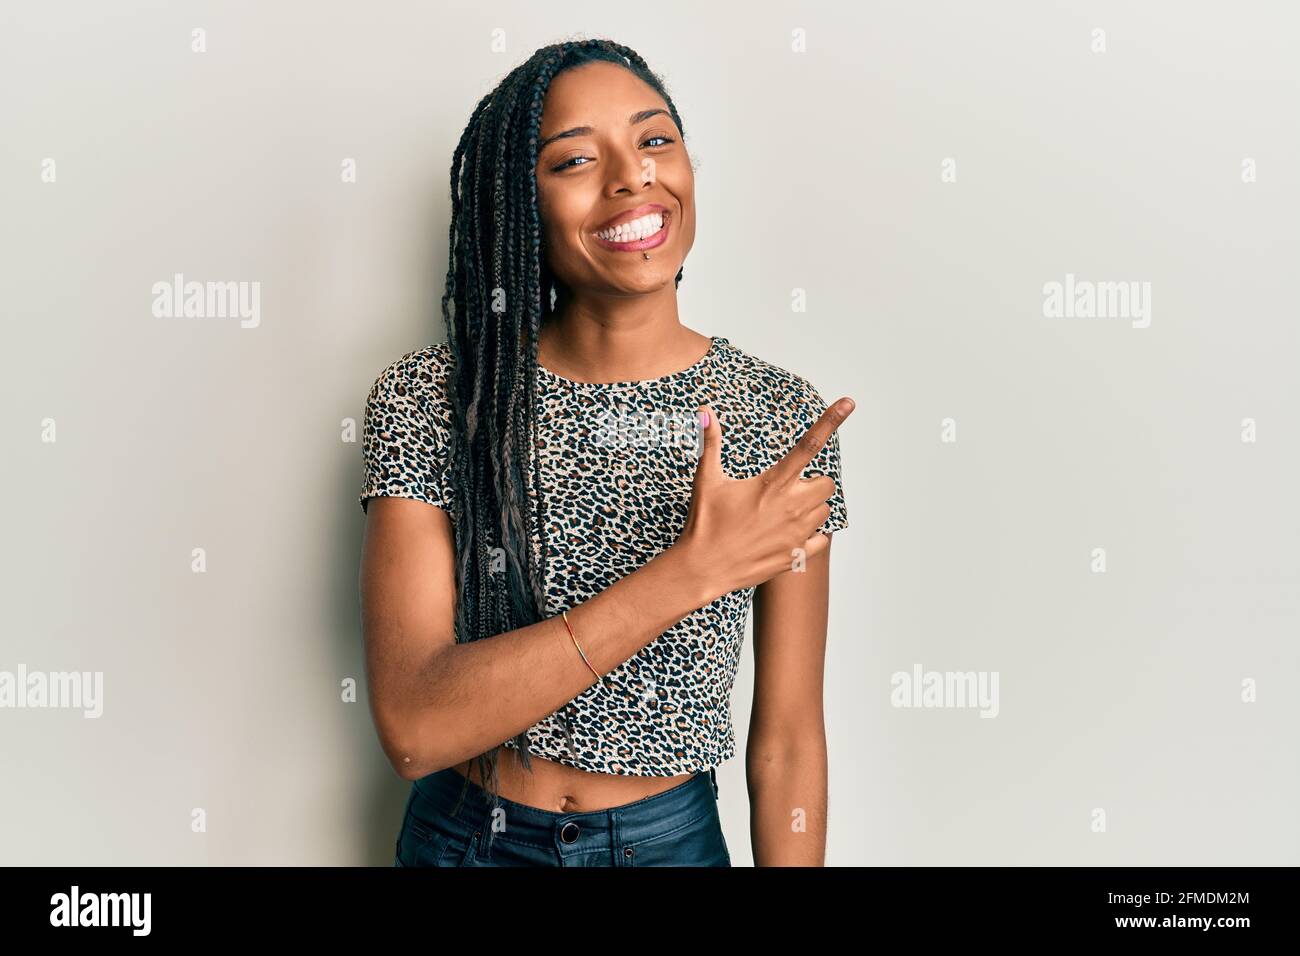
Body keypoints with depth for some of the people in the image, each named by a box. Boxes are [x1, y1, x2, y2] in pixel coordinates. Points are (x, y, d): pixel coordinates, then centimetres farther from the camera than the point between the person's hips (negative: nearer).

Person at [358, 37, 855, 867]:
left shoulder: (784, 419, -12)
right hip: (463, 836, 0)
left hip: (673, 839, 1)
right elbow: (414, 728, -24)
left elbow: (787, 739, -7)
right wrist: (693, 570, -29)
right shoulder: (429, 401, -15)